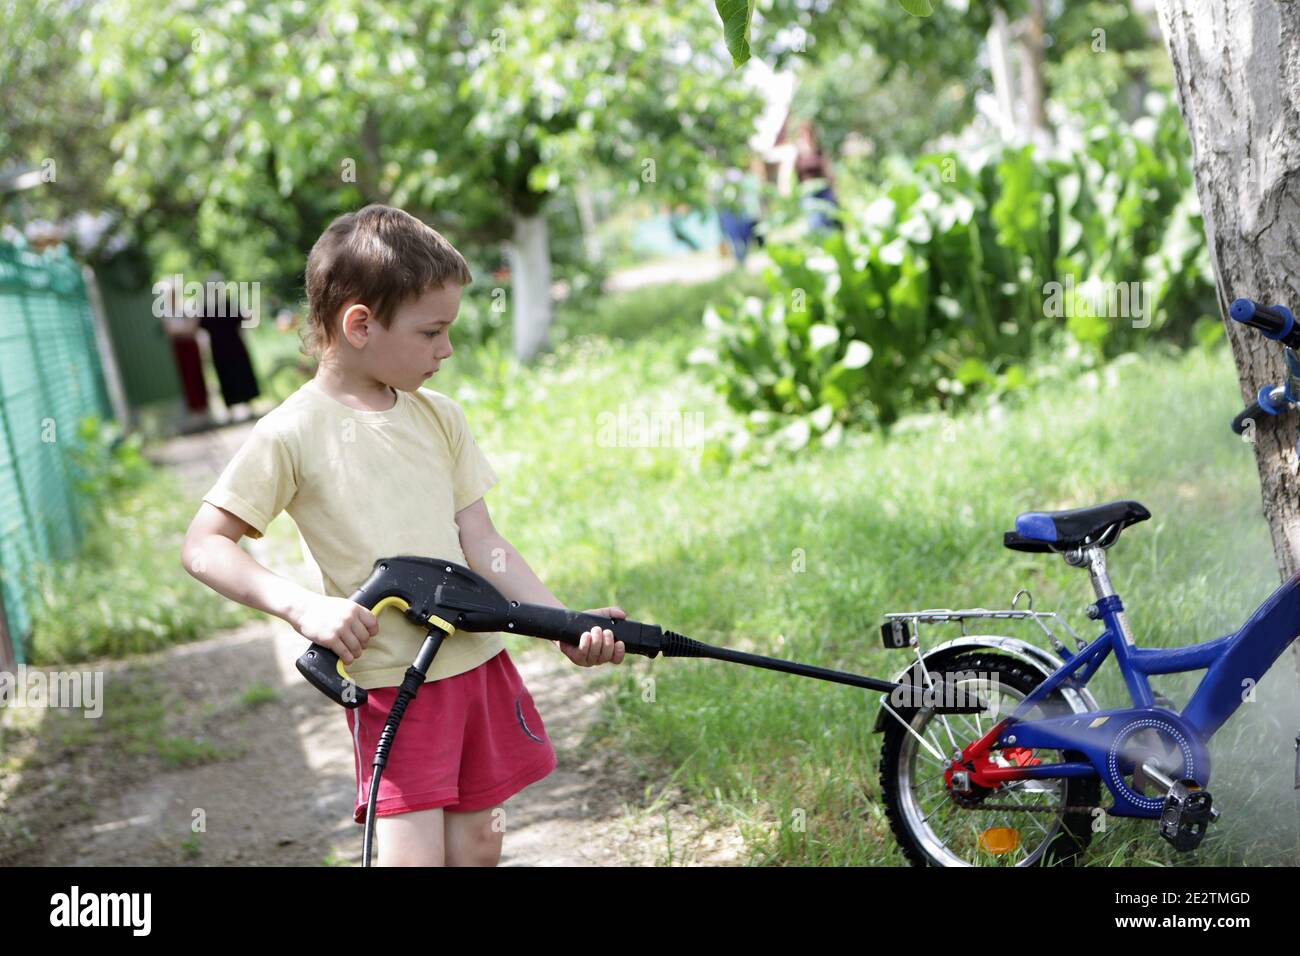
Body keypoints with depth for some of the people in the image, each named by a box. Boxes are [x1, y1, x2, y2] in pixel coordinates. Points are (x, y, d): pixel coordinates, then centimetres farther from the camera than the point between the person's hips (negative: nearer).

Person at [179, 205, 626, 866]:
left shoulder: (438, 416, 7)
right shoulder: (293, 433, -10)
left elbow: (480, 543, 7)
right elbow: (203, 546, -8)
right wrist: (302, 606, -22)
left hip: (479, 660, 6)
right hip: (392, 680, -5)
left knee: (477, 845, 12)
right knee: (413, 855, -11)